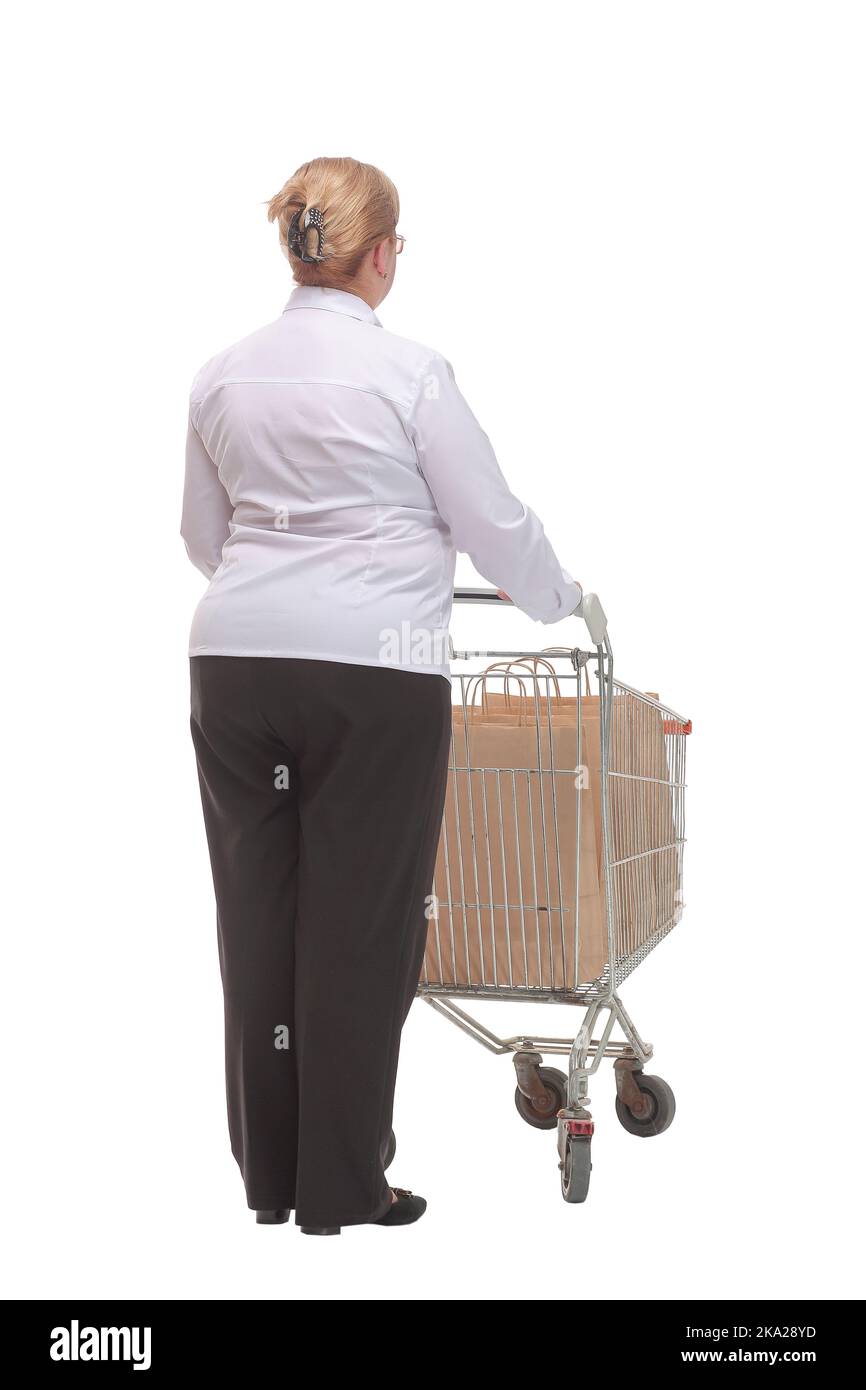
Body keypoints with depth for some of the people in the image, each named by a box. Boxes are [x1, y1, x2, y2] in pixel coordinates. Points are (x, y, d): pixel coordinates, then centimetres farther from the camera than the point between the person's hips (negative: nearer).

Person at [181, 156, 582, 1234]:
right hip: (372, 672, -5)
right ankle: (339, 1190, 11)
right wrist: (558, 599, 19)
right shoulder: (408, 373, -6)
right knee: (359, 928, 3)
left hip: (236, 661, 5)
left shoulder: (222, 375, 9)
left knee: (256, 917, 11)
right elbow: (495, 525, -1)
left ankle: (267, 1175, 21)